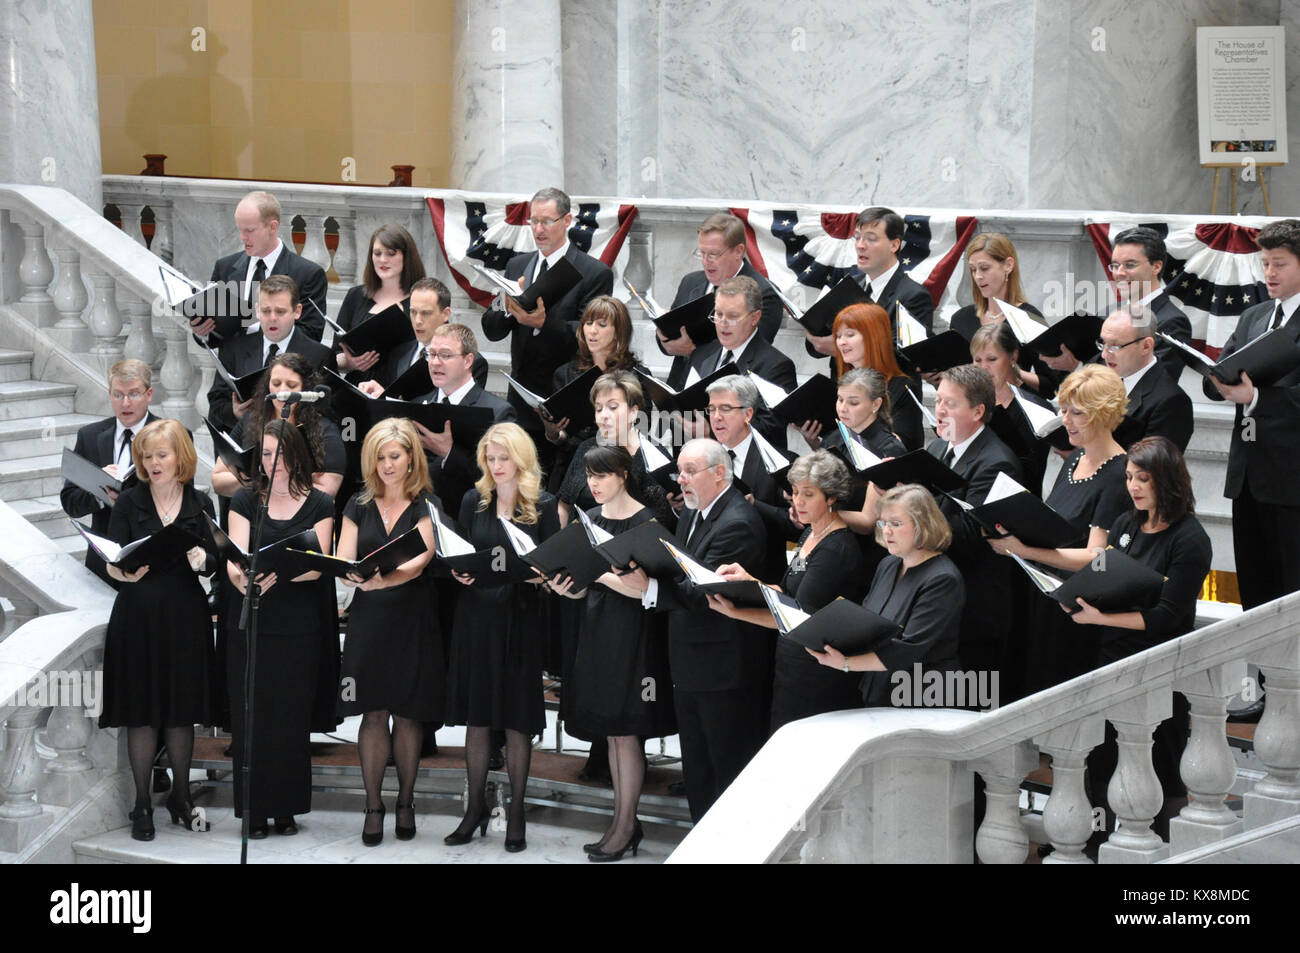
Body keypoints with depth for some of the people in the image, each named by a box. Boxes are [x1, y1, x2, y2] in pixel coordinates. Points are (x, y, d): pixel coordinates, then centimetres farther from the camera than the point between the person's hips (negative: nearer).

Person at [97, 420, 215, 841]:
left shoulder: (200, 504, 6)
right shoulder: (129, 502, 2)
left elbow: (212, 564, 4)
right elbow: (111, 564, -2)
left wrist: (201, 559, -19)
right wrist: (125, 572, -25)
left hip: (185, 616, 1)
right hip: (138, 614, -1)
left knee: (182, 710, 7)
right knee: (141, 711, 1)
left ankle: (181, 796, 21)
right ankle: (142, 804, 8)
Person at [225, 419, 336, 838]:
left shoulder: (319, 505, 4)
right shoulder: (246, 500, 6)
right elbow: (235, 558, -4)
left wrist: (275, 574, -27)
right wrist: (242, 578, -29)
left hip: (299, 627, 0)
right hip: (250, 625, 0)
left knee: (292, 719, 2)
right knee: (251, 717, -1)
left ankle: (286, 808, 12)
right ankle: (254, 810, 6)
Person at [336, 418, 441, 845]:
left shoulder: (427, 507, -2)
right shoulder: (359, 506, 9)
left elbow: (418, 562, -16)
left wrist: (381, 579, -33)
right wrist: (350, 574, -21)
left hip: (412, 621, -2)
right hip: (368, 619, 2)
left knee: (407, 714, 3)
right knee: (373, 713, 0)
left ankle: (406, 801, 15)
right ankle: (373, 805, 6)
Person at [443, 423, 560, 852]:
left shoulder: (543, 506, -1)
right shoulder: (473, 501, 6)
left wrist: (540, 575, -20)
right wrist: (459, 572, -11)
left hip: (520, 619, -2)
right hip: (476, 616, 2)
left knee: (517, 719, 2)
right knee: (475, 717, 6)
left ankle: (516, 812, 11)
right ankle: (476, 807, 16)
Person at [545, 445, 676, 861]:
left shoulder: (645, 522, -11)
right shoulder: (590, 519, 9)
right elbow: (588, 587, 13)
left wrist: (600, 571, -24)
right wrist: (568, 587, -7)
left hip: (632, 630, -7)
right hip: (597, 626, 7)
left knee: (625, 731, -3)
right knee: (612, 732, 11)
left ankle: (625, 824, 5)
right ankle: (624, 819, 18)